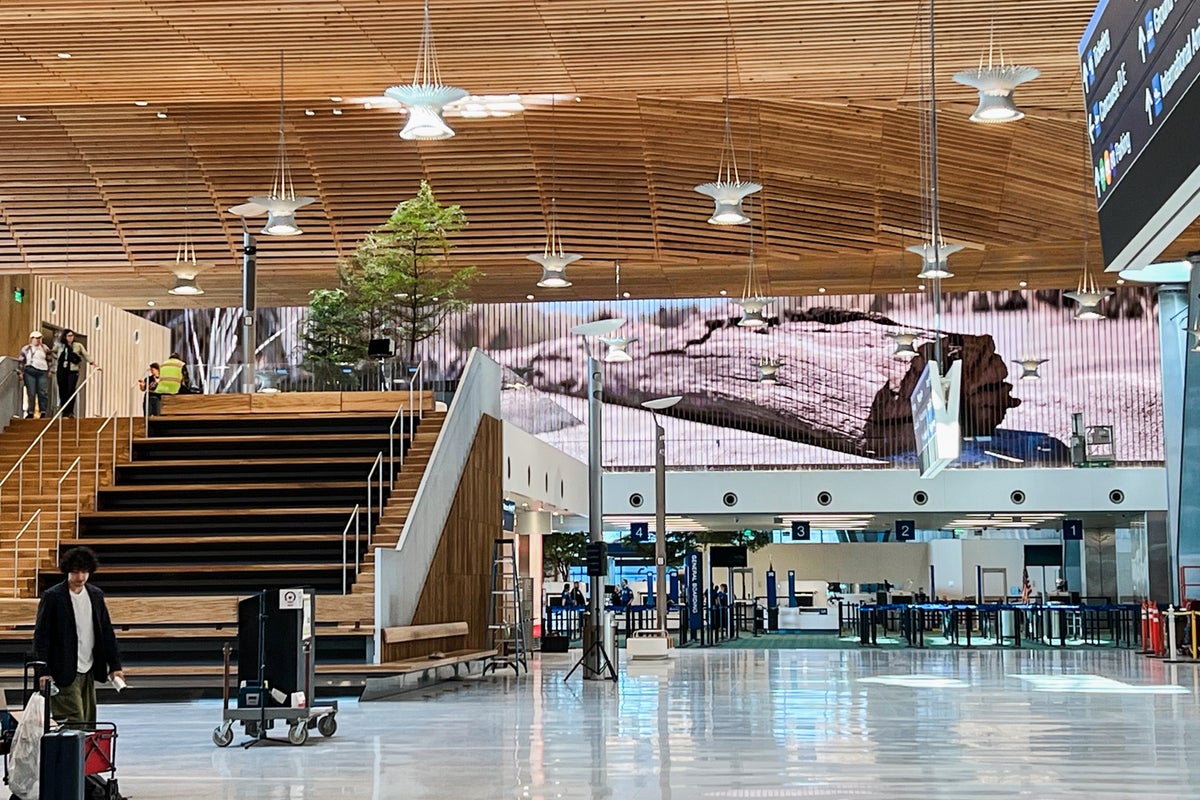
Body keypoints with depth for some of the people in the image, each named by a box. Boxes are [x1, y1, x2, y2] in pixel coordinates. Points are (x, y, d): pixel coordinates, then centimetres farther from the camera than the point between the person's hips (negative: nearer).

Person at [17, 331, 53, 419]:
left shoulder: (45, 348, 12)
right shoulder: (25, 349, 9)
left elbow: (50, 360, 17)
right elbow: (20, 361, 11)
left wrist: (50, 370, 11)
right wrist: (20, 372, 5)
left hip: (42, 372, 1)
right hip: (29, 372, -1)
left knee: (43, 393, -7)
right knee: (31, 393, -2)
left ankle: (43, 412, -5)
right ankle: (30, 412, 1)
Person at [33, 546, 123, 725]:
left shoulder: (96, 596, 9)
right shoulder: (52, 597, -7)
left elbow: (107, 633, 12)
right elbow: (41, 636, -8)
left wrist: (115, 666, 7)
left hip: (89, 671, 6)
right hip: (64, 673, -6)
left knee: (89, 722, 6)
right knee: (73, 723, -12)